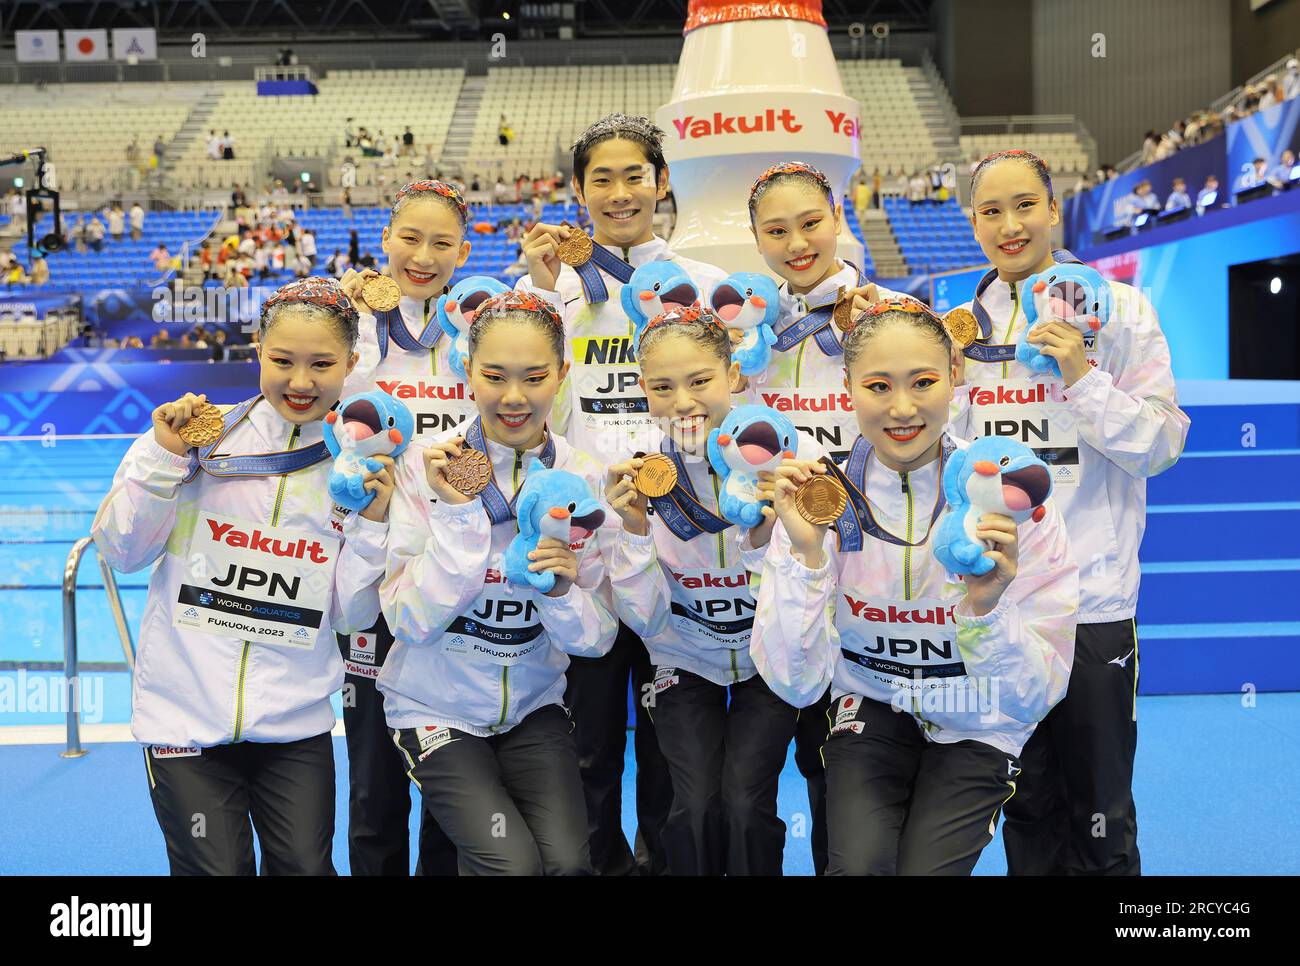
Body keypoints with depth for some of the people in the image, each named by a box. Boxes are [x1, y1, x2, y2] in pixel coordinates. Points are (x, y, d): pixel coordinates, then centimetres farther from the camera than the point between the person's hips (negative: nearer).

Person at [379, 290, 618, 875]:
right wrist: (458, 513, -25)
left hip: (534, 706, 2)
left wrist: (562, 592, -25)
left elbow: (597, 639, -4)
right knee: (515, 863, -17)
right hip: (435, 710, -2)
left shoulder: (584, 480, -5)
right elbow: (409, 622, -16)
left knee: (566, 860, -17)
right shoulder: (427, 467, -11)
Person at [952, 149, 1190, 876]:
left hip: (1092, 597, -3)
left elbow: (1161, 446, -7)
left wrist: (1083, 377, -20)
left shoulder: (1116, 307, -4)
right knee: (1026, 802, 16)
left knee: (1100, 814, 6)